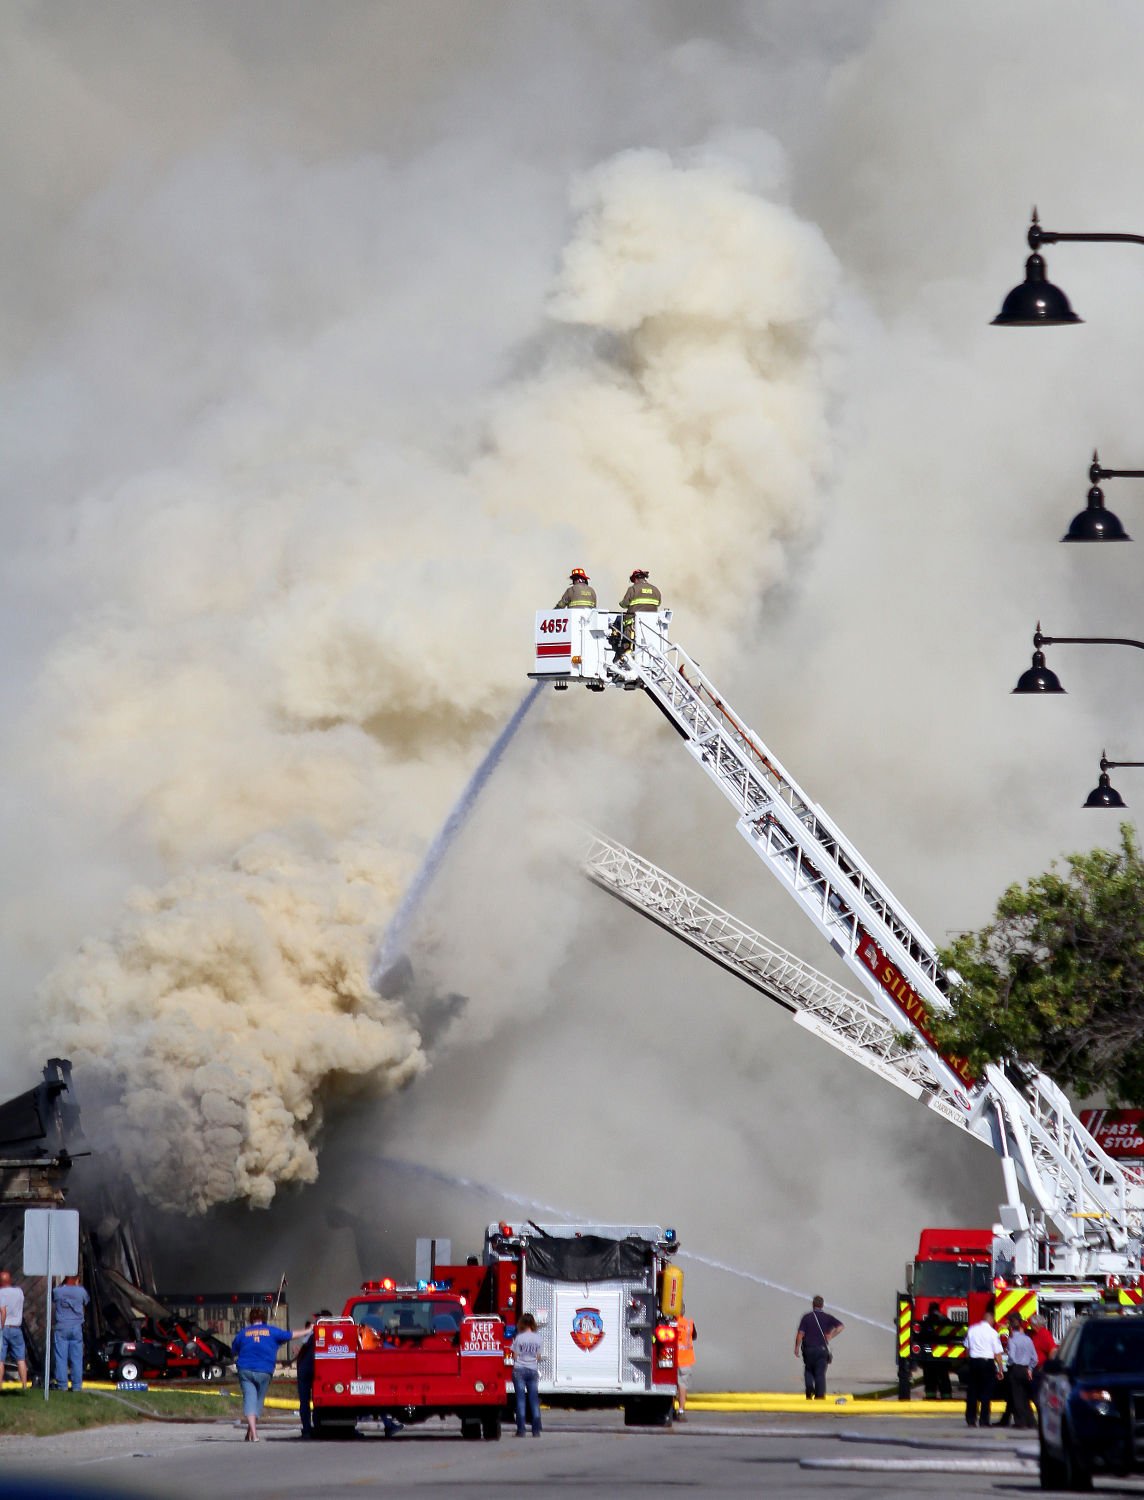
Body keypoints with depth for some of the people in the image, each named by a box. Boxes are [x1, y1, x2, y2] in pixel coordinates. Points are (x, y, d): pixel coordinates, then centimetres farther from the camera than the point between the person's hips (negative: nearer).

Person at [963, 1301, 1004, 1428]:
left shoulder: (971, 1330, 6)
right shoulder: (993, 1333, -6)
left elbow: (967, 1348, 12)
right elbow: (997, 1354, -7)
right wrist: (1000, 1370, 0)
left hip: (973, 1361, 4)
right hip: (987, 1363, -4)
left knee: (972, 1391, 9)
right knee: (986, 1392, 2)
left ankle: (970, 1420, 9)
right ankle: (983, 1421, 0)